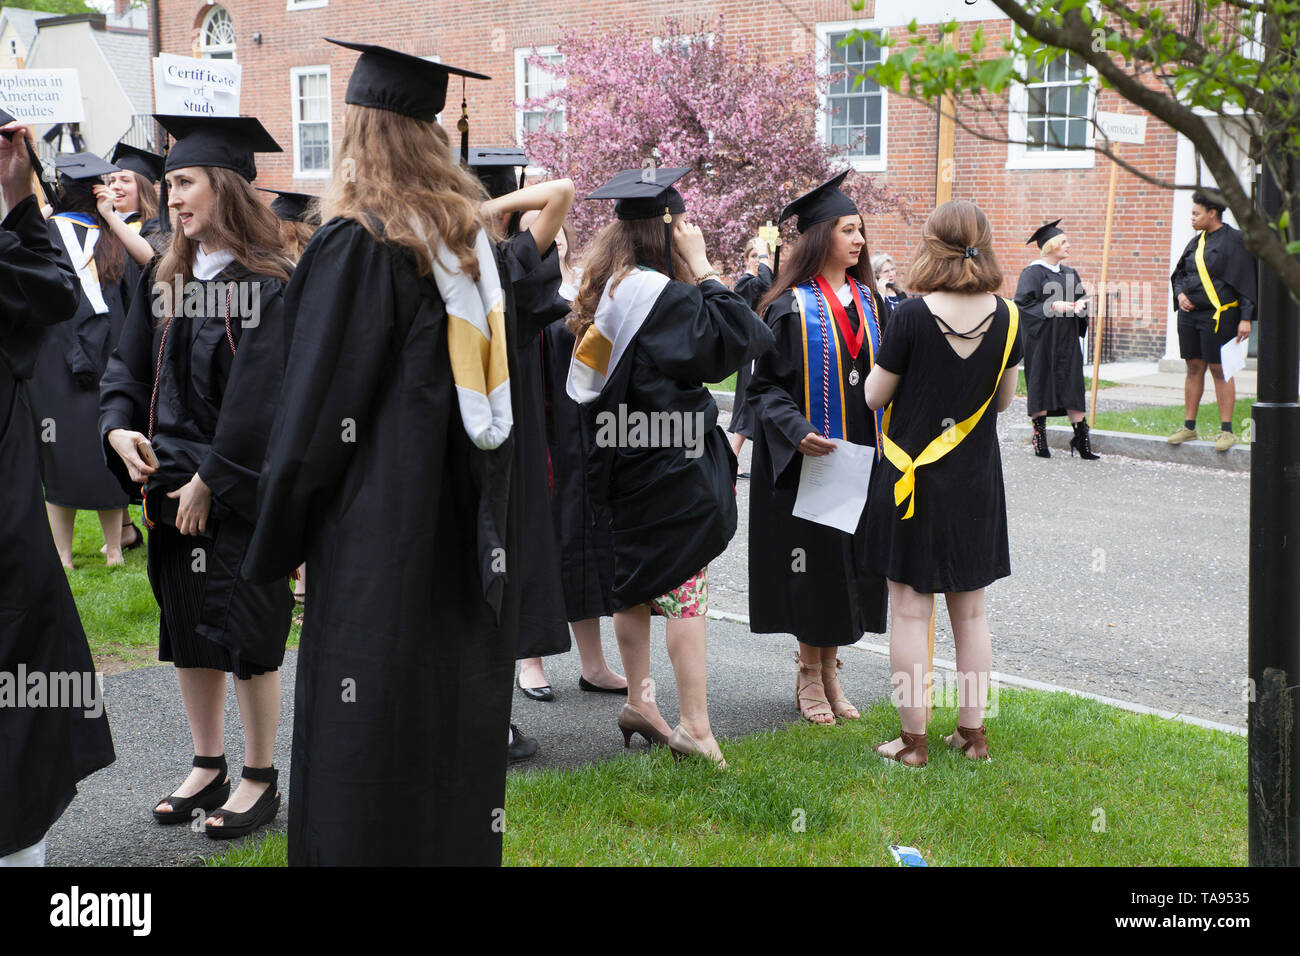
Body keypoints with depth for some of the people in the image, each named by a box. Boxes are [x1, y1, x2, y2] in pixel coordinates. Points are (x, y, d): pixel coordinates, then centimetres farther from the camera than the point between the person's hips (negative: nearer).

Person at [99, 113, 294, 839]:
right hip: (174, 481, 7)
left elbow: (260, 397, -18)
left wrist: (210, 479, -17)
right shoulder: (167, 279, 10)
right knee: (189, 628, 13)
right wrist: (118, 426, -5)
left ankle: (261, 778, 16)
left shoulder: (268, 283, -13)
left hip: (240, 491, -7)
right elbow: (132, 363, 14)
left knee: (246, 635, 1)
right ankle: (208, 766, 27)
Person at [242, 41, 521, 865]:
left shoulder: (355, 242, -13)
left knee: (372, 724, 2)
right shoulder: (475, 238, 6)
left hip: (382, 518, -6)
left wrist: (279, 540, -3)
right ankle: (467, 835, 27)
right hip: (475, 526, 7)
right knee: (462, 694, 15)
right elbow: (506, 380, 11)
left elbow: (317, 403, -12)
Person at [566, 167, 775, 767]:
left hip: (622, 460, 9)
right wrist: (703, 270, -12)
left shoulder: (604, 288, 8)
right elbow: (733, 338, -20)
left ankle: (638, 702, 29)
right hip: (672, 465, -9)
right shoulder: (663, 296, -19)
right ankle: (695, 729, -1)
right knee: (685, 590, -4)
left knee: (636, 586, 18)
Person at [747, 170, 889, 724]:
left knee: (851, 561, 9)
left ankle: (829, 669, 21)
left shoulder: (869, 300, 9)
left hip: (861, 452, 5)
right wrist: (797, 432, -24)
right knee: (814, 561, 1)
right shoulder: (792, 308, -8)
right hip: (808, 458, -5)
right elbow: (765, 386, -9)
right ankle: (809, 675, 15)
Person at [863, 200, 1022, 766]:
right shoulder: (1006, 317, -5)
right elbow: (1004, 399, 7)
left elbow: (874, 397, -8)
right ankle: (972, 731, 22)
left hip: (913, 479, -3)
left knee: (910, 610, 5)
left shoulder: (912, 315, -16)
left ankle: (913, 740, 9)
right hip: (976, 484, 4)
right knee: (970, 612, 15)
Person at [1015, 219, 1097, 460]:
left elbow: (1082, 297, 20)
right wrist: (1053, 306, -19)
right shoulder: (1033, 273, -6)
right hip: (1042, 339, -6)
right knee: (1040, 386, -1)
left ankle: (1081, 440, 4)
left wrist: (1079, 304, -3)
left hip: (1067, 340, 6)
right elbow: (1023, 303, -13)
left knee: (1073, 388, 3)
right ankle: (1039, 438, 9)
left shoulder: (1069, 273, 13)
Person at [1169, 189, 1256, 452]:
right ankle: (1189, 427, 15)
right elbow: (1179, 273, 22)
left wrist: (1245, 318, -15)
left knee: (1219, 370, -5)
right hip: (1190, 314, 7)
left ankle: (1226, 430, 1)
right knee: (1194, 368, 9)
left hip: (1218, 316, -7)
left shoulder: (1234, 240, -7)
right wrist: (1180, 293, 1)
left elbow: (1246, 281, -10)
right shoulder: (1196, 242, 13)